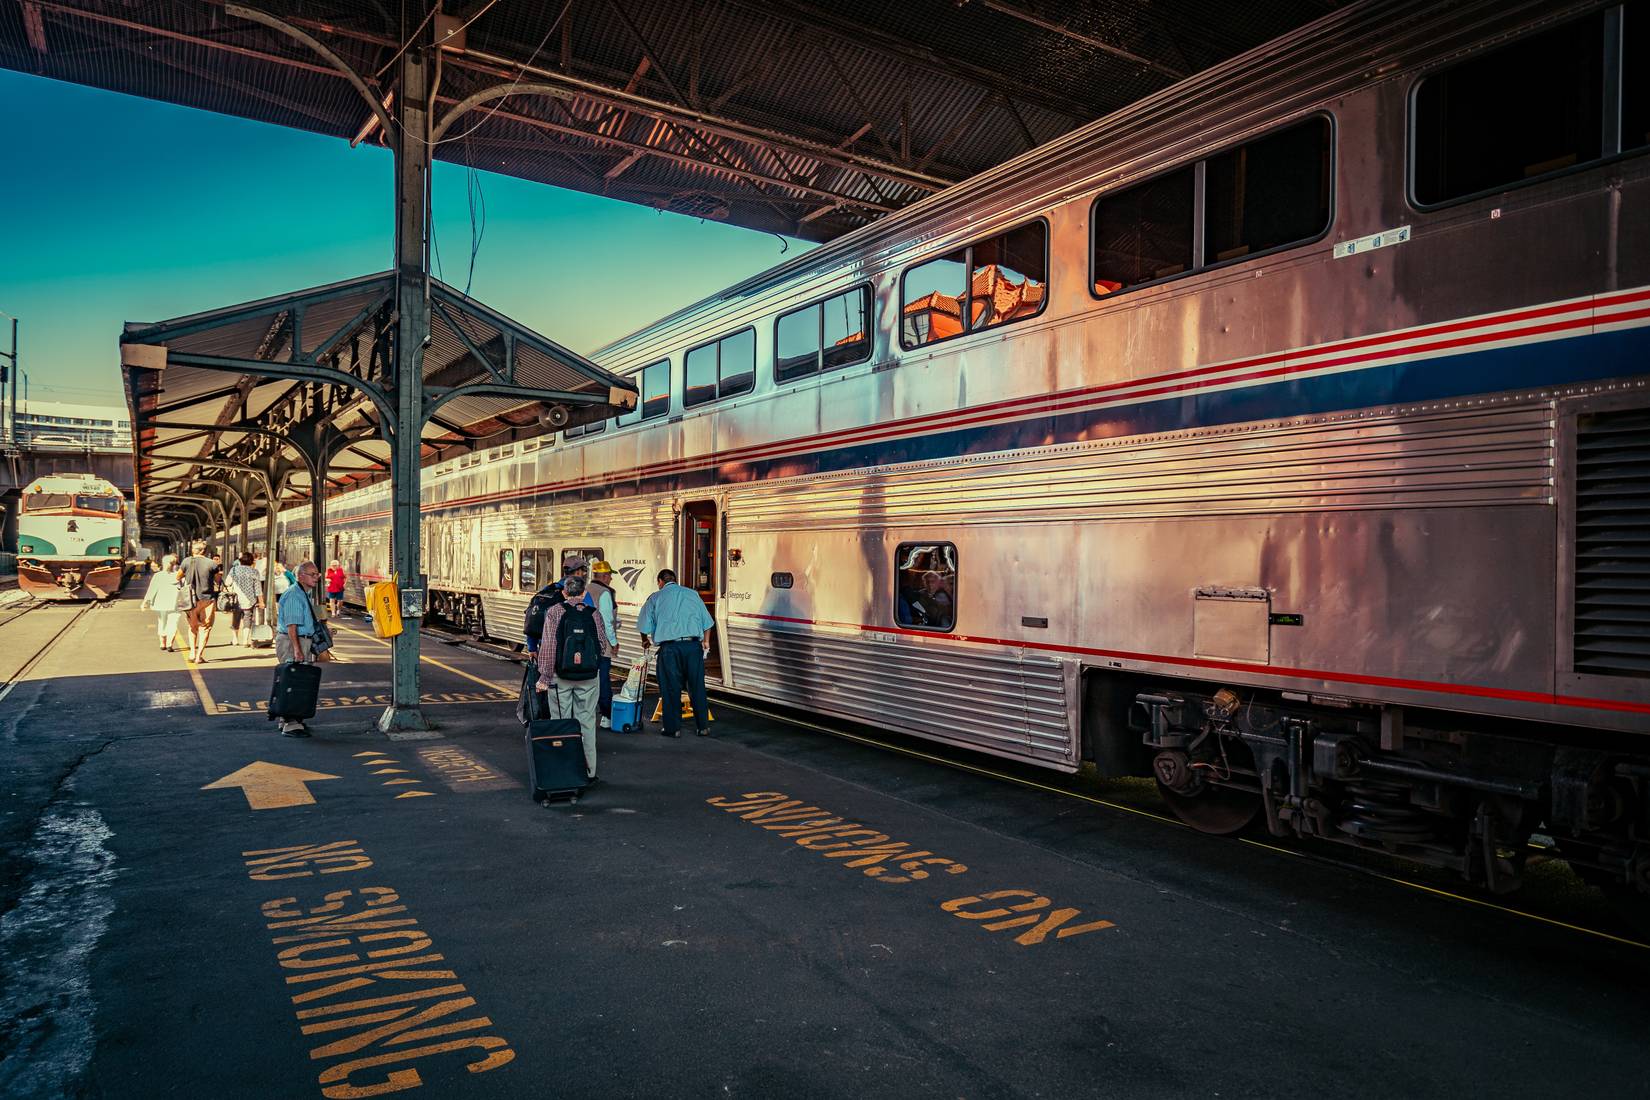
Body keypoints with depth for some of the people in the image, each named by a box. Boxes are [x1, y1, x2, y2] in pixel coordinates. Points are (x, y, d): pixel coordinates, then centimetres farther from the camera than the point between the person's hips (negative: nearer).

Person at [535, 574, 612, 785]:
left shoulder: (554, 612, -5)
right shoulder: (594, 614, 1)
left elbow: (549, 646, -10)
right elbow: (604, 646, 4)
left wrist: (544, 677, -7)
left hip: (561, 676, -1)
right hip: (588, 677, 2)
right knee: (586, 723, 8)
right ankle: (589, 773, 11)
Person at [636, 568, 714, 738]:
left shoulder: (655, 598, 9)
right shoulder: (692, 594, 15)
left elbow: (645, 628, 11)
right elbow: (707, 622, 15)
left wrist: (647, 642, 30)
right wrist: (706, 642, 25)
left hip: (670, 648, -2)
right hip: (693, 645, 2)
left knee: (671, 689, 6)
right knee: (697, 687, 9)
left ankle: (673, 728, 10)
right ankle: (702, 726, 14)